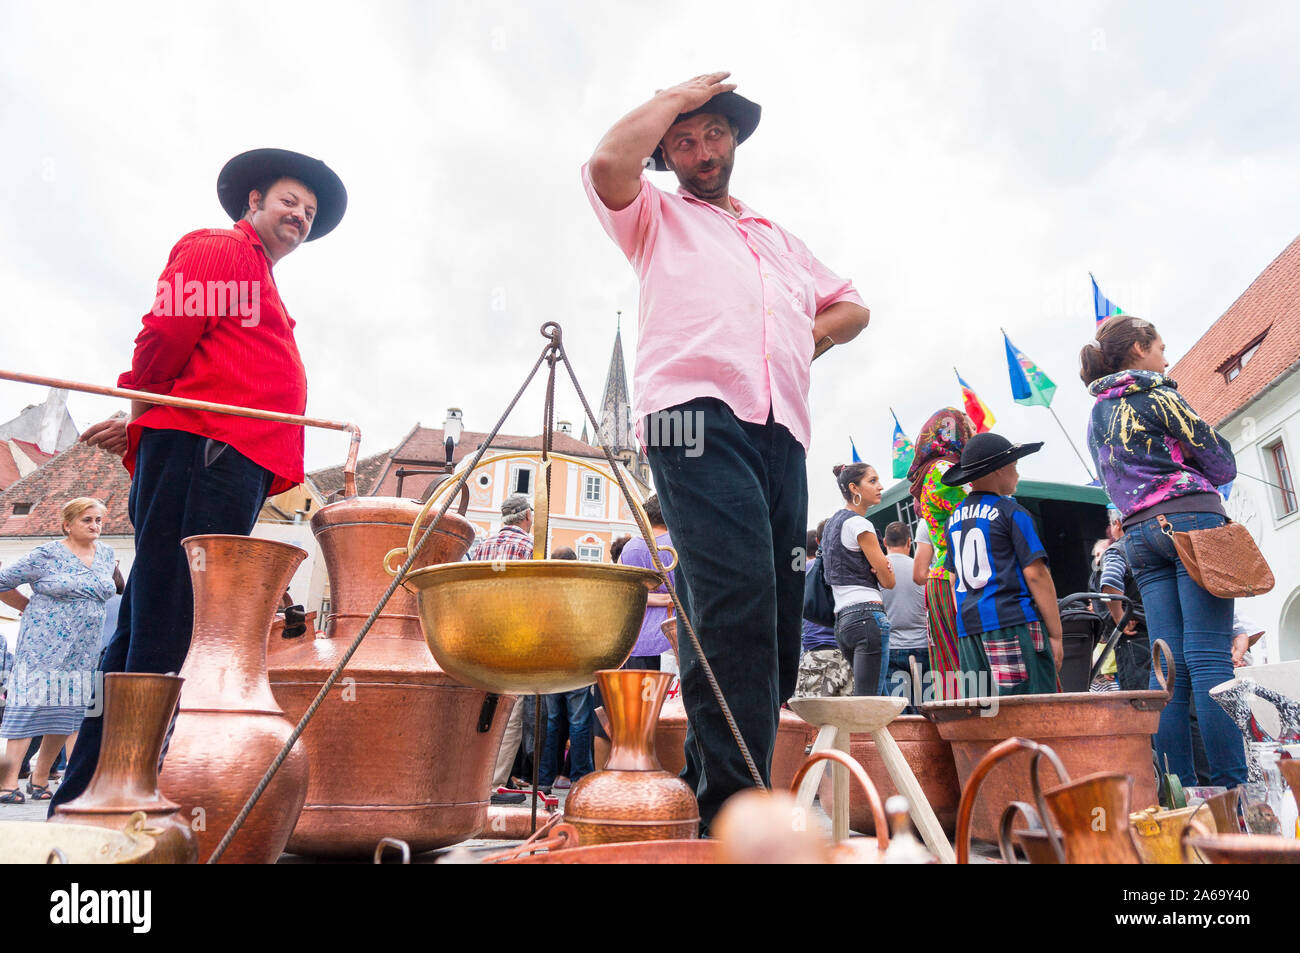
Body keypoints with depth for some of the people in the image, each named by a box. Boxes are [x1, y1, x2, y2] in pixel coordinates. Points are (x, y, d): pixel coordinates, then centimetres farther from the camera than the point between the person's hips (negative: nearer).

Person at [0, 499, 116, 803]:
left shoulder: (107, 554, 11)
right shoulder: (46, 556, -5)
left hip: (83, 653, 5)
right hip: (43, 646, -5)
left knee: (67, 713, 6)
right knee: (28, 708, -7)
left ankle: (40, 780, 18)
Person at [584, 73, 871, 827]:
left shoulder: (780, 240, 36)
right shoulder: (658, 216, 22)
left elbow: (852, 307, 36)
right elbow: (609, 163, 2)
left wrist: (804, 336, 15)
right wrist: (675, 97, 16)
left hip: (782, 429, 6)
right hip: (697, 416, -5)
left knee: (778, 614, 0)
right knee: (737, 598, -23)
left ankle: (704, 782, 11)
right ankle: (734, 807, -20)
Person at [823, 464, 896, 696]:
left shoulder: (833, 522, 19)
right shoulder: (858, 524, -8)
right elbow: (888, 581, -6)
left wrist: (882, 562, 5)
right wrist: (886, 566, 15)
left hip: (842, 618, 9)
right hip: (867, 614, -9)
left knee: (881, 696, 13)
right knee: (869, 701, -10)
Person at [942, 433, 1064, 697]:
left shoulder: (953, 519, 17)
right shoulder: (1011, 512, -3)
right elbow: (1035, 574, -8)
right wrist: (1056, 634, -5)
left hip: (968, 626, 7)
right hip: (1013, 622, -7)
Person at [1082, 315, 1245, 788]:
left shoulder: (1097, 416, 20)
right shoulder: (1156, 395, -1)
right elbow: (1222, 463, 0)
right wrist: (1189, 472, 17)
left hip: (1138, 532, 7)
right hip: (1191, 520, -7)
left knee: (1171, 664, 3)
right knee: (1210, 658, -11)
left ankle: (1177, 785, 2)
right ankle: (1232, 785, -12)